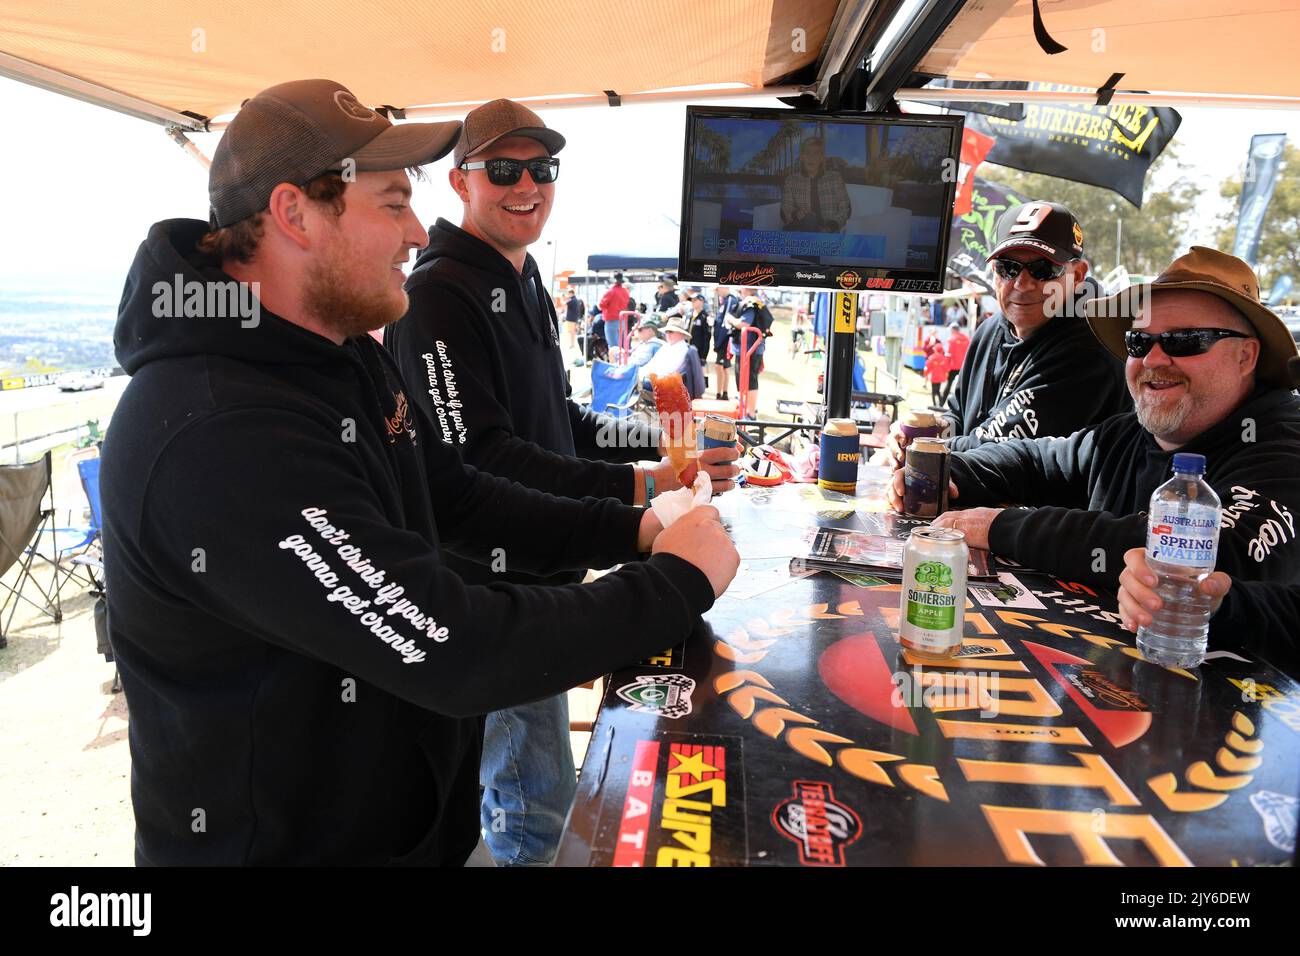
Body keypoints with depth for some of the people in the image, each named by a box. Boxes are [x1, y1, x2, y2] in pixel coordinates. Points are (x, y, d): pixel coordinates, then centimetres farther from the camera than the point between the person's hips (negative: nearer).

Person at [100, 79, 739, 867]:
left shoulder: (350, 357, 0)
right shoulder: (215, 441, -33)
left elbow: (460, 499, 6)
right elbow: (458, 655, -33)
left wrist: (633, 529, -6)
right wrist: (683, 581, -22)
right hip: (289, 843, -8)